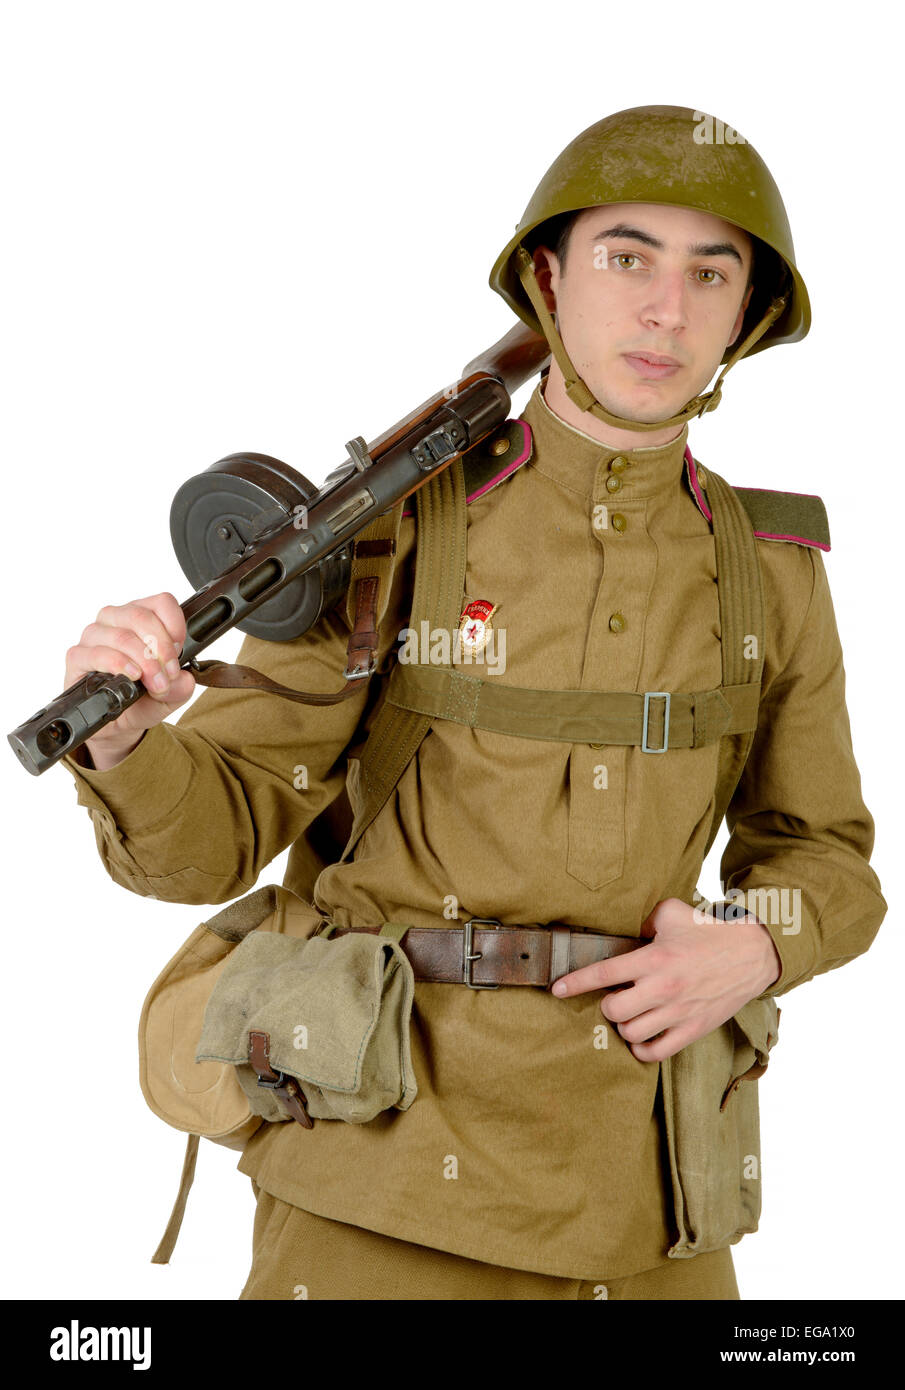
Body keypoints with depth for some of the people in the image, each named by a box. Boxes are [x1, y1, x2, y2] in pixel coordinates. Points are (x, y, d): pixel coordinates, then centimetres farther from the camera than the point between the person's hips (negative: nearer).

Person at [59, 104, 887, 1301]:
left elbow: (823, 863, 12)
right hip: (392, 1173, -3)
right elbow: (208, 836, -8)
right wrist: (121, 735, -31)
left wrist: (755, 949, -11)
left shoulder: (771, 573, 3)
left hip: (637, 1212, 3)